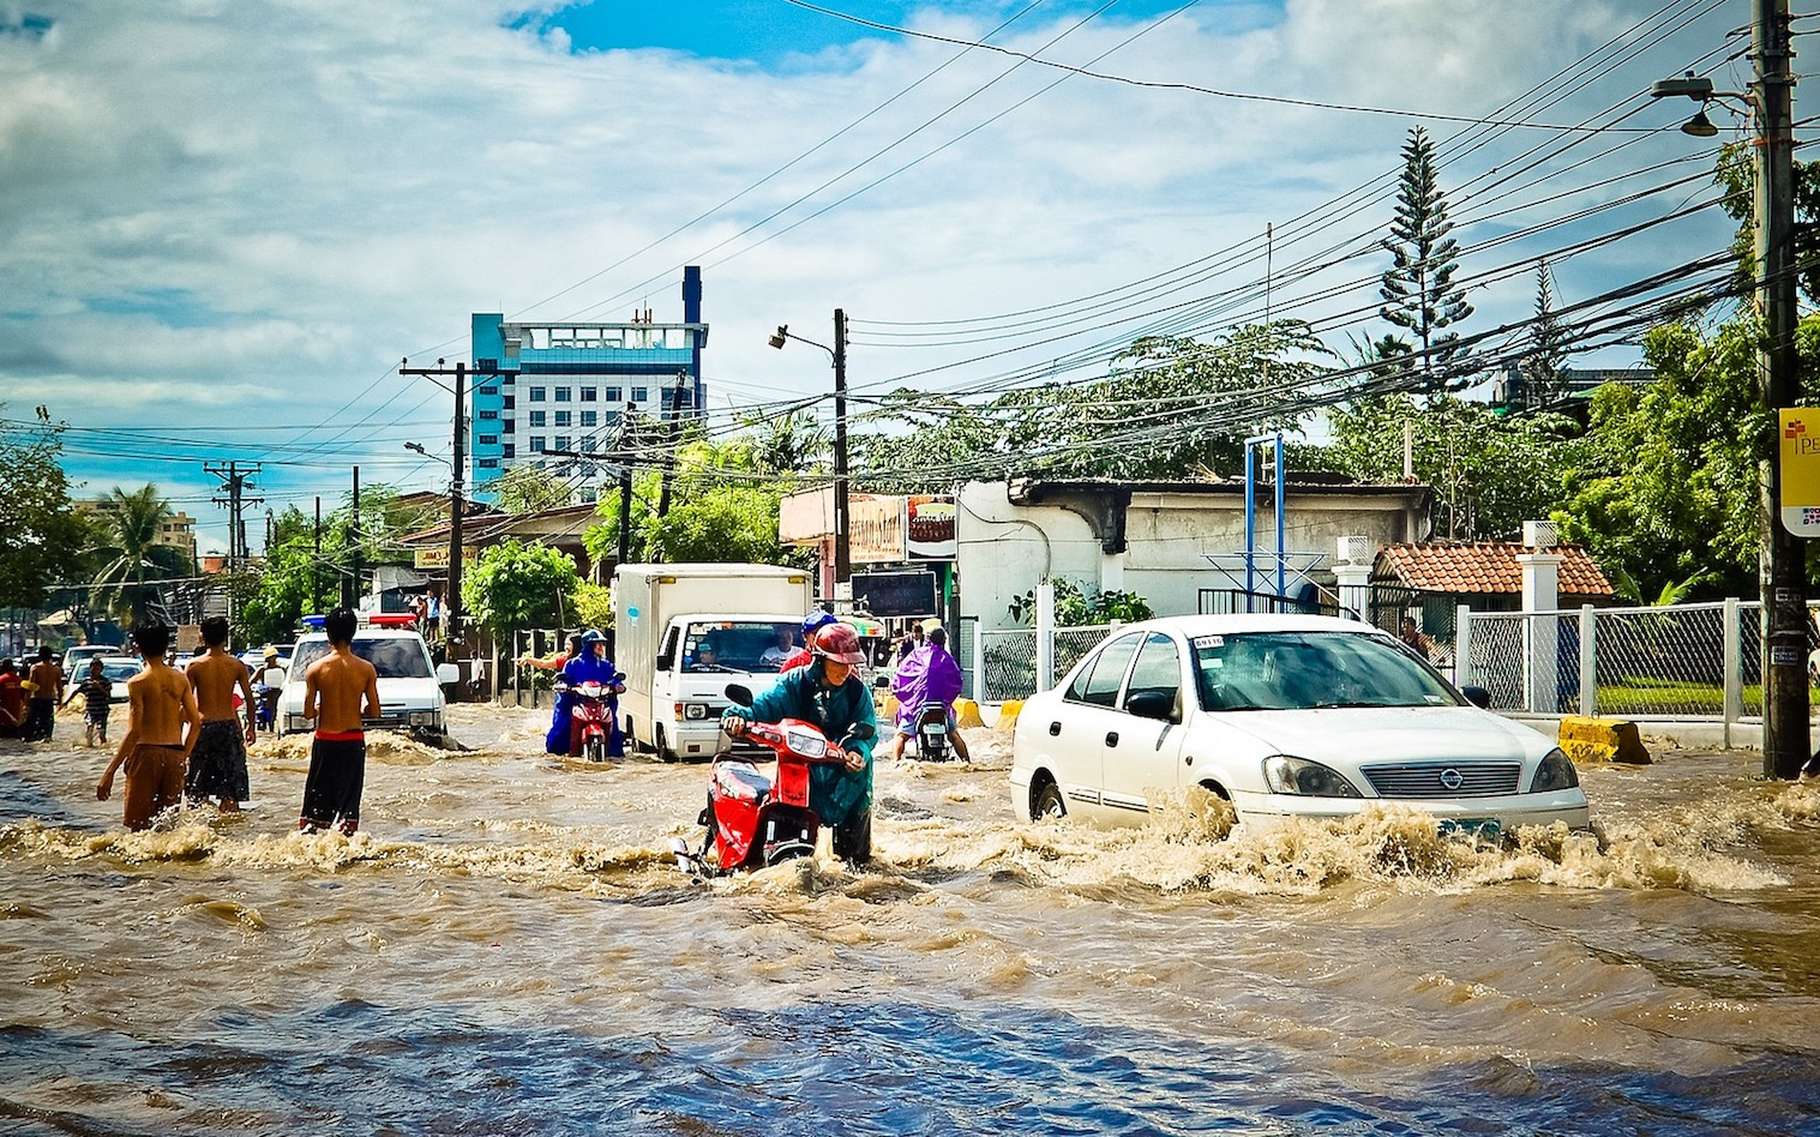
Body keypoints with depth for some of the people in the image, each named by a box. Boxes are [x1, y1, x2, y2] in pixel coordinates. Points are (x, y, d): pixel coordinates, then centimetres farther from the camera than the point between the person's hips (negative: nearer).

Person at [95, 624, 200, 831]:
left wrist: (109, 772, -12)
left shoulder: (138, 683, -8)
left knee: (138, 825, 0)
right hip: (174, 754, 5)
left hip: (147, 752, -5)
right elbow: (196, 722, 5)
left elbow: (133, 732, -14)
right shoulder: (180, 678, 6)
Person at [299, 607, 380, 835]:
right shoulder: (366, 669, -7)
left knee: (317, 797, 11)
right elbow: (374, 712, -4)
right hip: (354, 740, 0)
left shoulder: (316, 669, -9)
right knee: (349, 798, 8)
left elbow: (308, 713, -7)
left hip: (325, 741, 0)